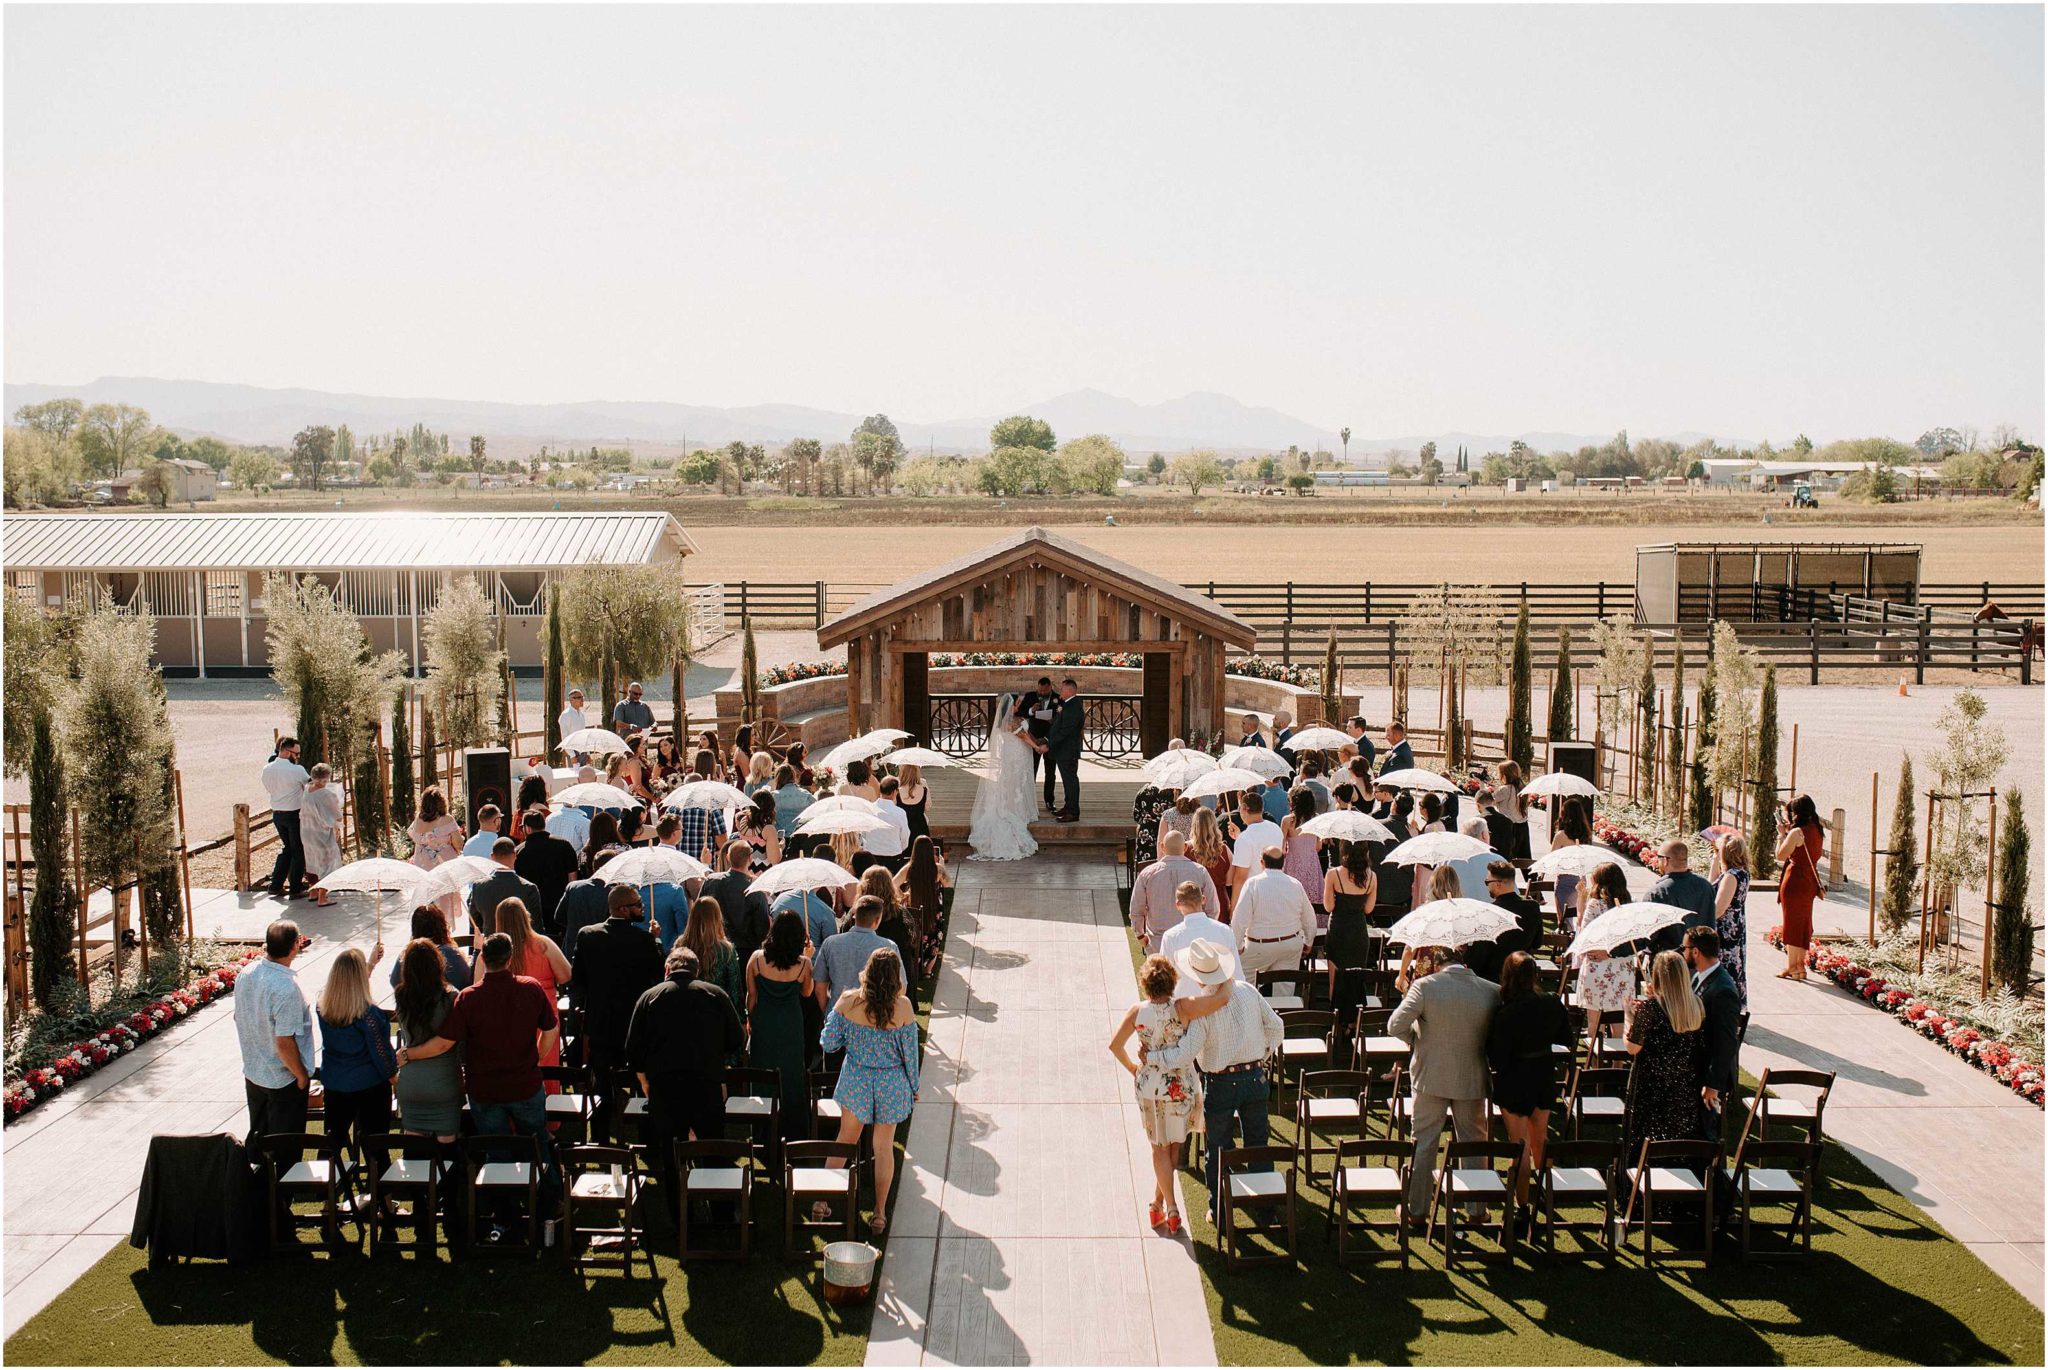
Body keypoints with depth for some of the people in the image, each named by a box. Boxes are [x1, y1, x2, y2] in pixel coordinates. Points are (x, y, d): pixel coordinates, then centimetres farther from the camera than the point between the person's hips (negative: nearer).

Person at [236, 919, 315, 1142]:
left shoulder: (245, 975, -7)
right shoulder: (287, 988, -30)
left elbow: (239, 1018, 8)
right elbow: (284, 1043, -27)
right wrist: (302, 1075, -13)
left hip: (252, 1073, 7)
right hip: (283, 1081, -7)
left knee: (257, 1136, 24)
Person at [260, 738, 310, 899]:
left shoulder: (266, 770, 0)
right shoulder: (297, 770, -19)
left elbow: (267, 792, 11)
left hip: (277, 814, 6)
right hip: (295, 814, -6)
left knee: (287, 848, 21)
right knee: (298, 851, 6)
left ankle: (276, 886, 18)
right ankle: (295, 889, 9)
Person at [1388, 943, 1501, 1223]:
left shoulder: (1425, 986, -16)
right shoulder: (1491, 992, -9)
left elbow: (1395, 1026, -19)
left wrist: (1415, 1038, 0)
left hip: (1430, 1077, -1)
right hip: (1472, 1079, 2)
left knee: (1423, 1142, 11)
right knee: (1473, 1142, 17)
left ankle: (1417, 1210, 18)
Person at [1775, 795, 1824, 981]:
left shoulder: (1796, 832, -18)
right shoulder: (1816, 830, 7)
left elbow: (1781, 855, -14)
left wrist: (1782, 833, -6)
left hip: (1795, 880, -8)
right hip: (1810, 881, 8)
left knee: (1792, 923, 1)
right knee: (1804, 923, 15)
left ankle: (1791, 966, 6)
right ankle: (1800, 965, 22)